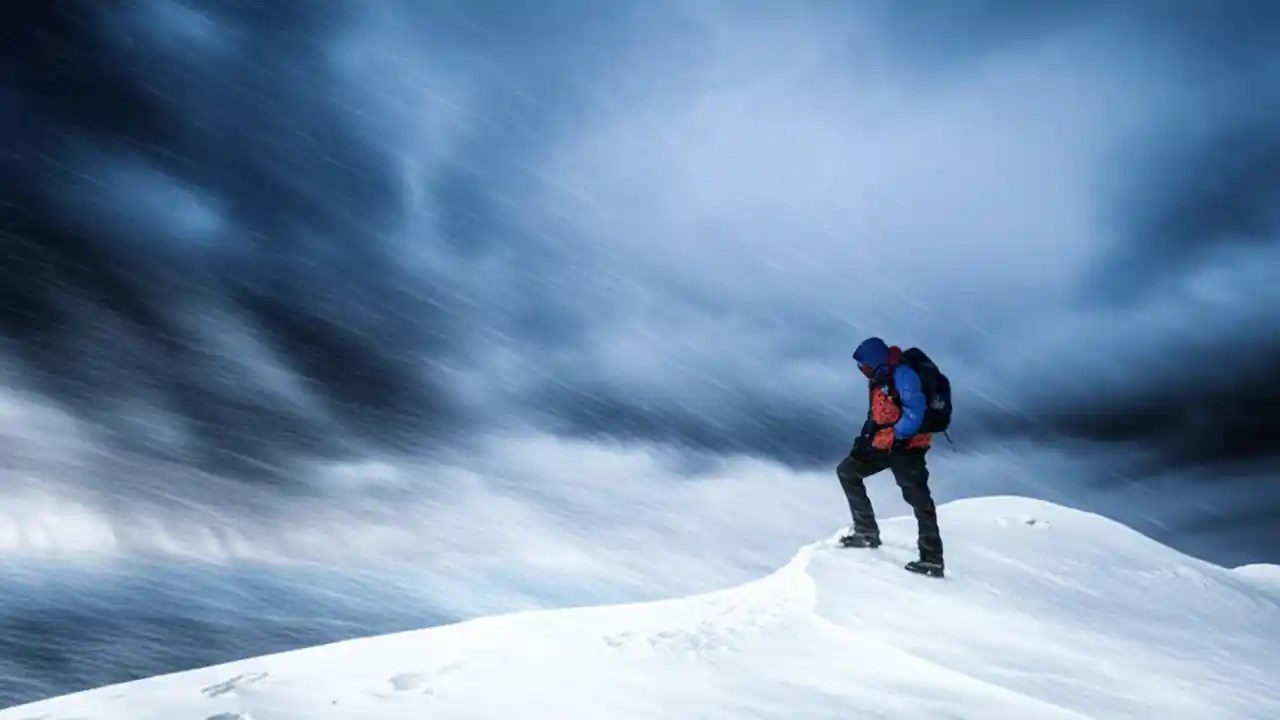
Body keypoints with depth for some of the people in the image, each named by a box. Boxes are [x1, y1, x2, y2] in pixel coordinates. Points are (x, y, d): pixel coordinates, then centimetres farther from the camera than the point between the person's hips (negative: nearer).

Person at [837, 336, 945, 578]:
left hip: (906, 445, -10)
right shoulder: (878, 381, 14)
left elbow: (915, 413, -23)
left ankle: (932, 560, -10)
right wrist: (865, 439, 9)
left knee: (918, 499, -11)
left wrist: (895, 436, -18)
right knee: (847, 471, 13)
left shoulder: (902, 375, -16)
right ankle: (867, 531, 12)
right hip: (883, 445, 10)